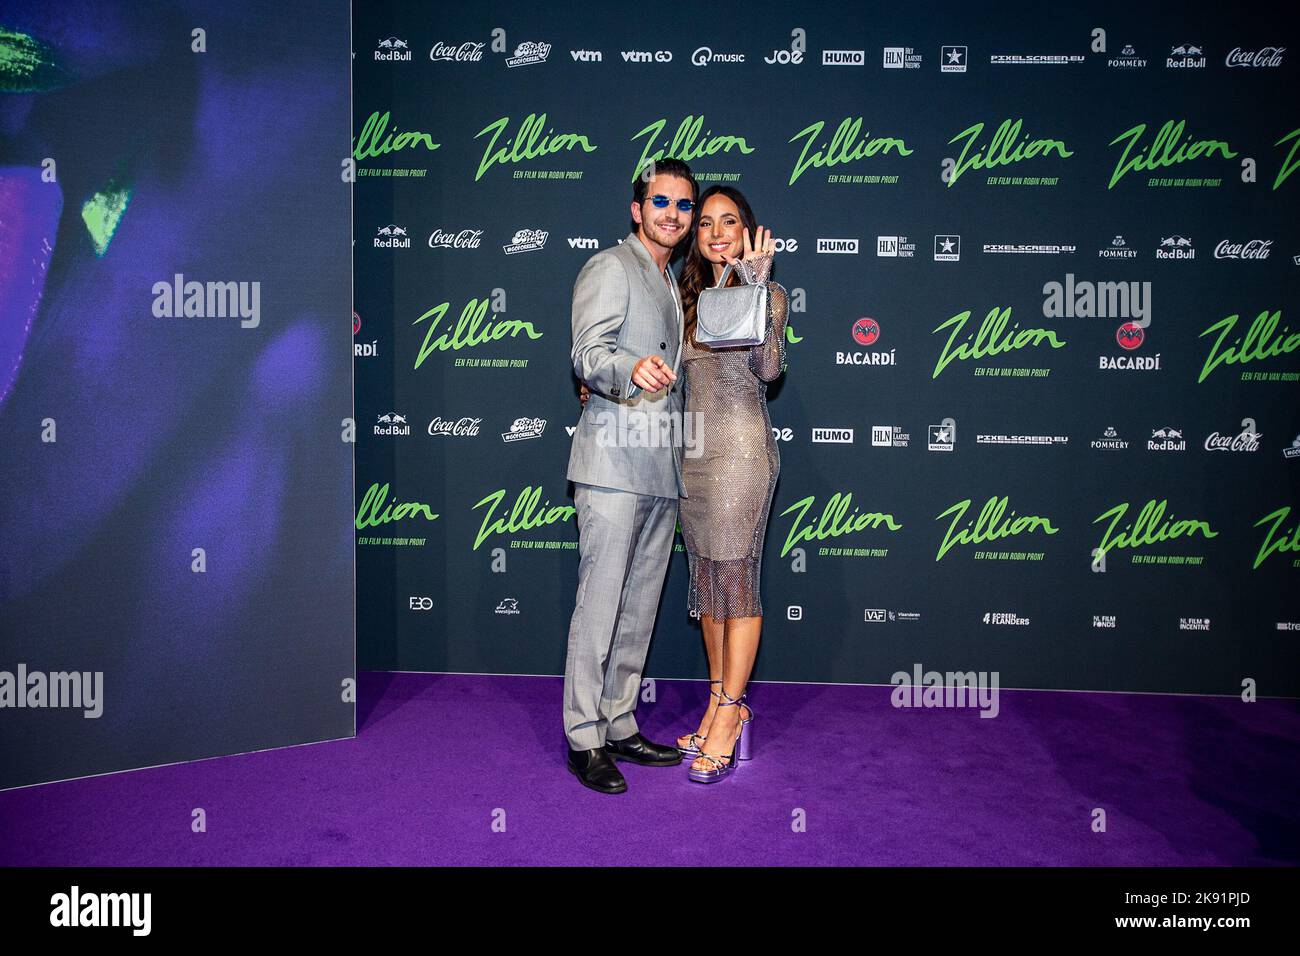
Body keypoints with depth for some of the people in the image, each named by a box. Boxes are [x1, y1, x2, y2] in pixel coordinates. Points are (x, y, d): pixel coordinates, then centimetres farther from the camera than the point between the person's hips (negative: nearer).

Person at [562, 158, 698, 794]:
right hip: (614, 462, -8)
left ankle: (619, 726, 19)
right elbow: (587, 353, -15)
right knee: (600, 605, -7)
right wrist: (629, 370, -35)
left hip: (663, 471, 8)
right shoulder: (610, 268, -1)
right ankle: (584, 740, 2)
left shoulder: (672, 284, 24)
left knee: (639, 608, 10)